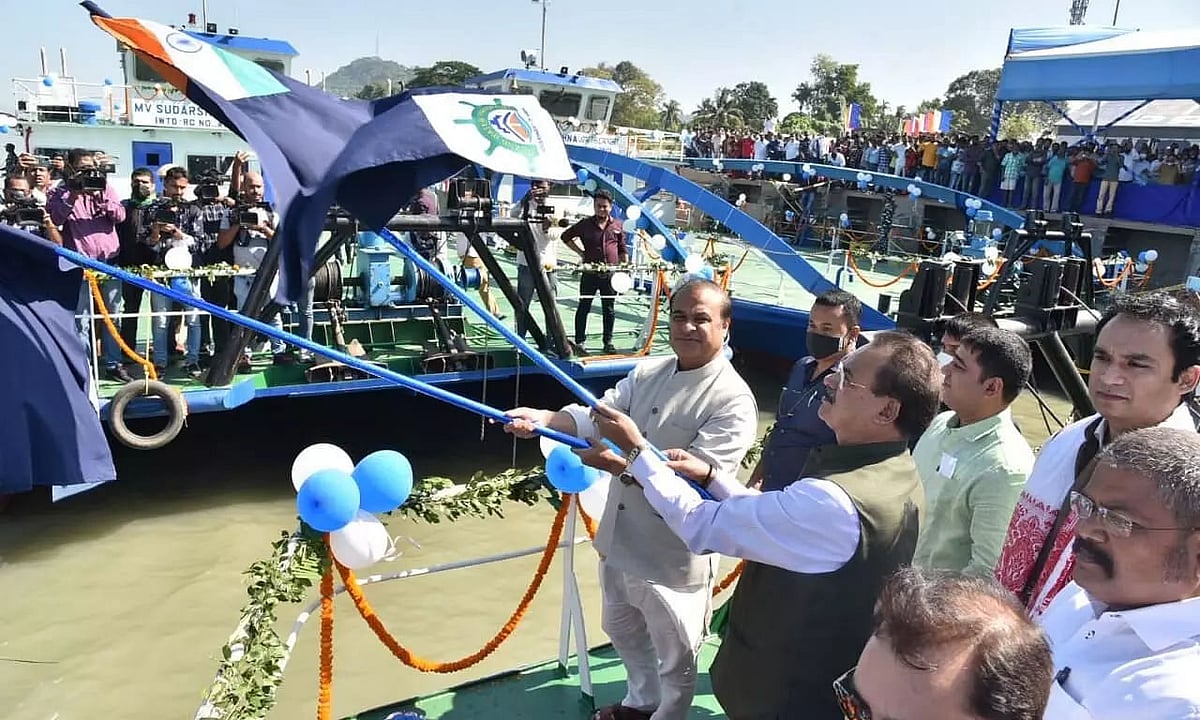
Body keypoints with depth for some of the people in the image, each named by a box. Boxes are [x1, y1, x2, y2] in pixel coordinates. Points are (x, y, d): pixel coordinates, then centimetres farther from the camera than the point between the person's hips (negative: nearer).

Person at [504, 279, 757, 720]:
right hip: (620, 539, 8)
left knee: (674, 656, 15)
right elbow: (597, 416, -5)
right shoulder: (647, 373, 3)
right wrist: (543, 419, -24)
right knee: (623, 629, 29)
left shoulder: (732, 400, -20)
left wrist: (617, 463, -34)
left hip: (674, 555, -7)